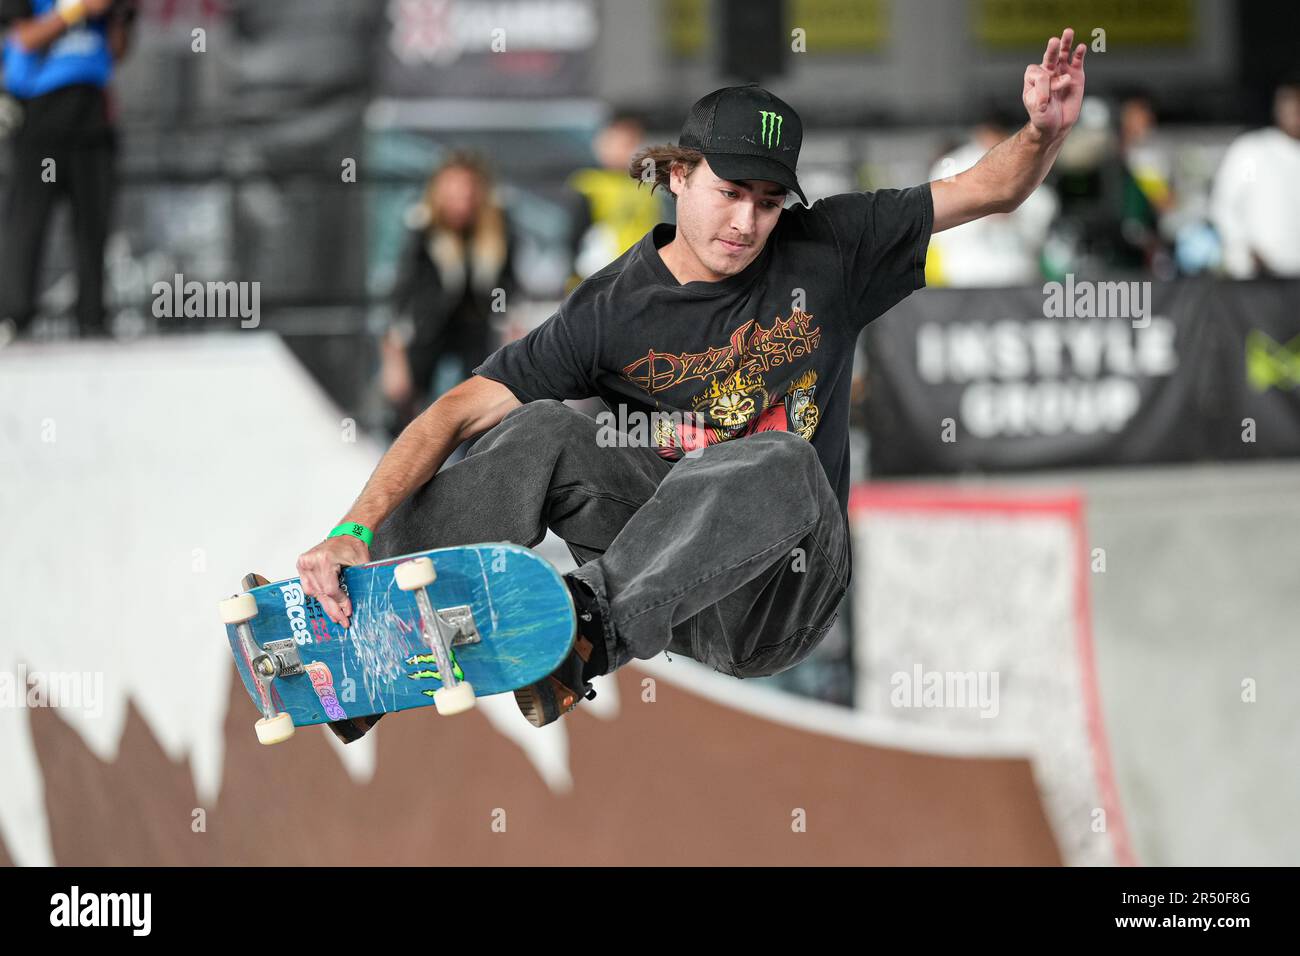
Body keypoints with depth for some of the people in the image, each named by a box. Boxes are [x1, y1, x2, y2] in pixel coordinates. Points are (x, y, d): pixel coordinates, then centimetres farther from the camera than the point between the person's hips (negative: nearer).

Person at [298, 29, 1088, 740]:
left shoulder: (827, 252, 1)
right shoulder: (612, 311, -3)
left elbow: (990, 190, 4)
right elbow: (460, 414, -9)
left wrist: (1045, 132, -19)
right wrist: (356, 529, -23)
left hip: (777, 603, -1)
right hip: (655, 550, 1)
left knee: (782, 464, -34)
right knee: (542, 433, -23)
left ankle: (594, 625, -55)